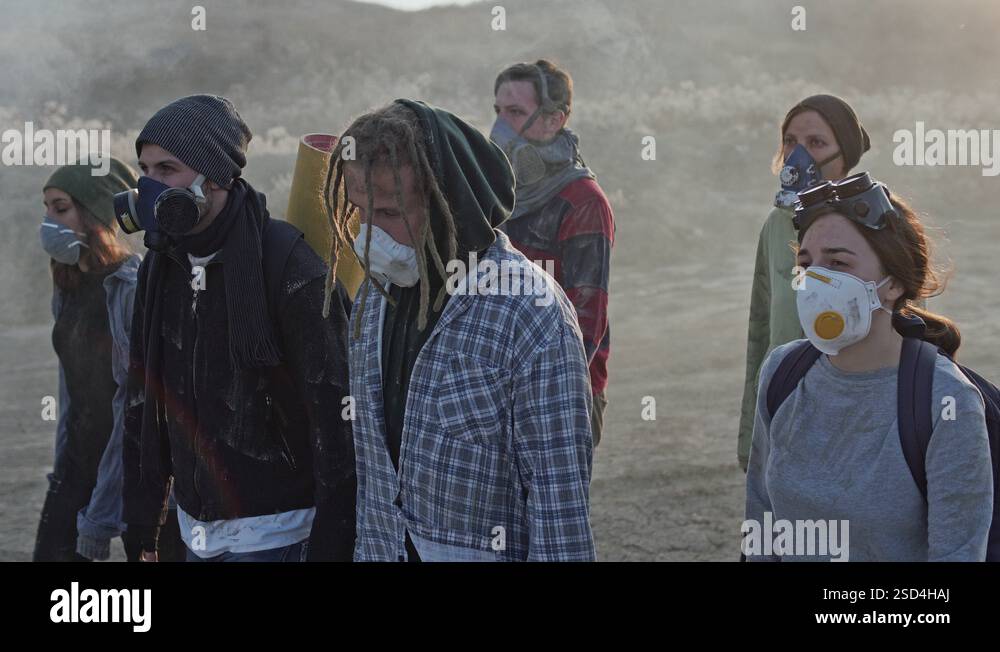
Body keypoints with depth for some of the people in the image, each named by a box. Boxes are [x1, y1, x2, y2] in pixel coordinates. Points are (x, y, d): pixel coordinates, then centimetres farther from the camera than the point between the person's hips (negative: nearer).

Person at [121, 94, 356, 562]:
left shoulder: (290, 266, -16)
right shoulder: (161, 269, 6)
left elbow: (335, 415, -17)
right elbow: (144, 404, 12)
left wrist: (329, 545, -18)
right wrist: (142, 529, 12)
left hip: (274, 534, -6)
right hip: (194, 533, 7)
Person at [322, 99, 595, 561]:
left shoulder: (534, 318, -21)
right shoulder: (375, 294, 2)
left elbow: (559, 498, -19)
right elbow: (369, 461, 11)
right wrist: (367, 548, 12)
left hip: (494, 549, -6)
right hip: (385, 548, 6)